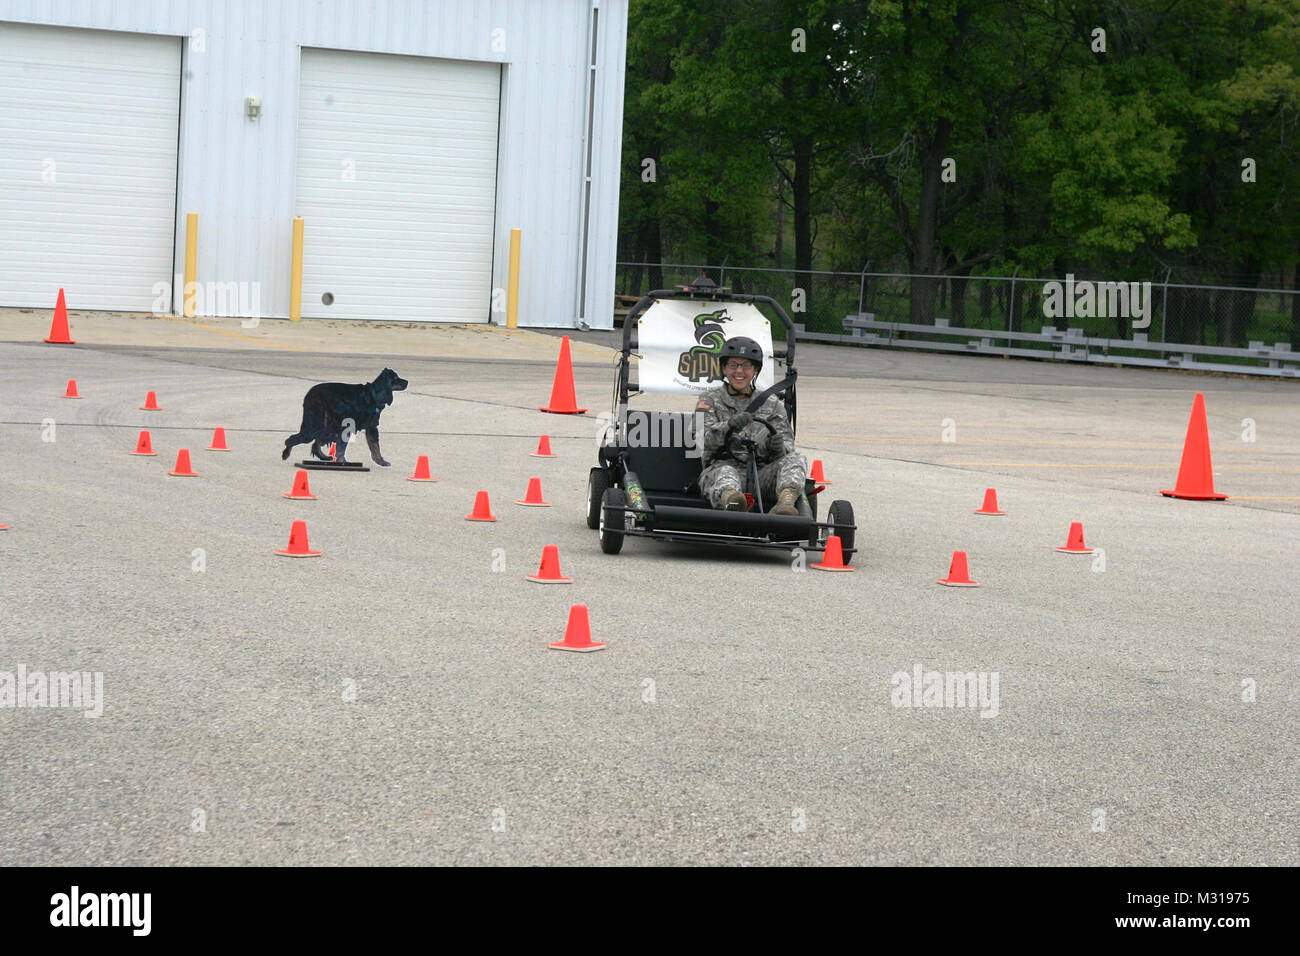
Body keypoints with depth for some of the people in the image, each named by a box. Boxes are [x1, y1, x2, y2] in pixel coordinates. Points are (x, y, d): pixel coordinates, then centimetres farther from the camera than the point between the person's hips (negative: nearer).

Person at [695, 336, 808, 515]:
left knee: (795, 460, -25)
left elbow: (788, 444, 11)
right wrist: (729, 425, -26)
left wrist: (780, 447, -16)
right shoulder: (710, 400, 14)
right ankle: (730, 500, -75)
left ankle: (786, 503, -56)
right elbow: (704, 439, -4)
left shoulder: (772, 404, 21)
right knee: (725, 473, -38)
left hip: (762, 473, 3)